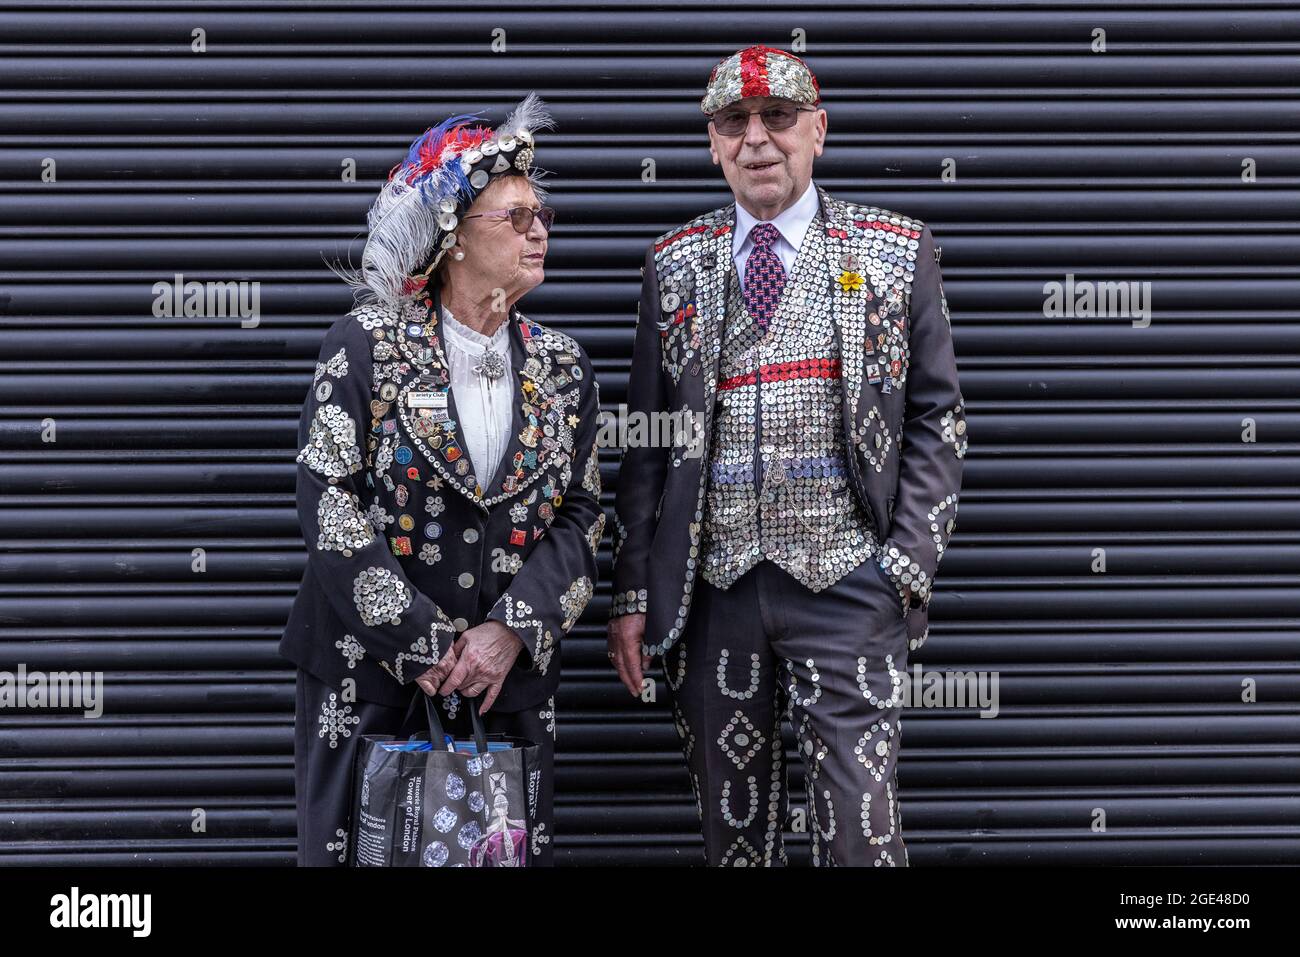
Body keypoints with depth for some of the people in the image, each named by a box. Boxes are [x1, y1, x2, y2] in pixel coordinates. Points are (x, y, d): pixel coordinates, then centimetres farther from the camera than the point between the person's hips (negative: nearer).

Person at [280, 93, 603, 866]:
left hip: (509, 678, 3)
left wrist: (510, 631, -12)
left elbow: (581, 517, 3)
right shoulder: (367, 345, -3)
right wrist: (424, 644, -14)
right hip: (368, 675, -3)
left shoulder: (562, 367, 8)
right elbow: (328, 498, -10)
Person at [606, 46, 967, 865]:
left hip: (845, 583, -2)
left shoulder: (897, 252, 5)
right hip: (712, 587, 2)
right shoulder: (677, 264, 11)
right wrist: (634, 594, 6)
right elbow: (645, 438, 12)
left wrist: (907, 567, -5)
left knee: (861, 829, -5)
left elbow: (936, 419, 5)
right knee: (731, 829, 8)